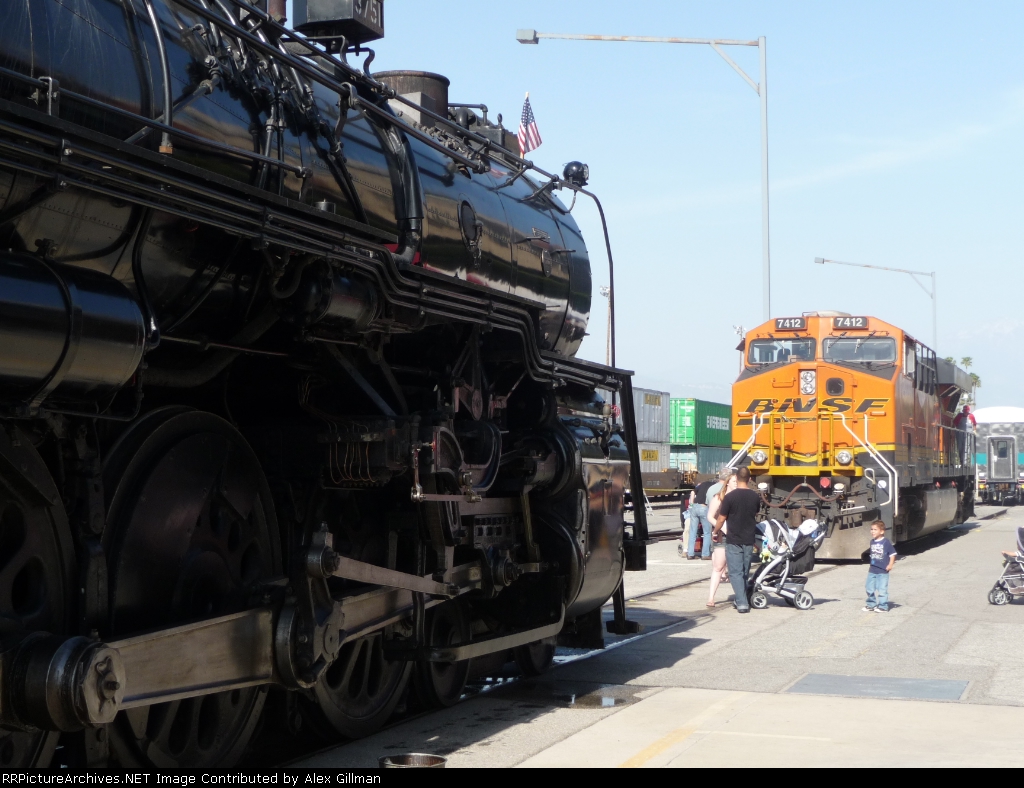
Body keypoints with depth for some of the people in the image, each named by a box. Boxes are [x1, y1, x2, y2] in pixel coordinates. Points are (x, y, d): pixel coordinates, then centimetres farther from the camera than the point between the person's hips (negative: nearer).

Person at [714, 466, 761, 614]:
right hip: (749, 540, 4)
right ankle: (740, 599, 26)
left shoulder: (730, 497, -14)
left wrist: (715, 532, 11)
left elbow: (721, 519, -7)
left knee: (736, 572, -3)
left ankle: (742, 603, -13)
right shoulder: (755, 496, 0)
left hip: (734, 540, -4)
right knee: (745, 572, 16)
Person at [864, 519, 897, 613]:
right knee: (869, 588, 11)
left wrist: (890, 565, -13)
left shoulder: (886, 542, -10)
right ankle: (871, 605, 24)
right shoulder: (872, 542, 9)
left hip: (883, 571, -7)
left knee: (882, 589, -3)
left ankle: (883, 606, 5)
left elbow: (892, 553, -6)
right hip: (872, 571, 7)